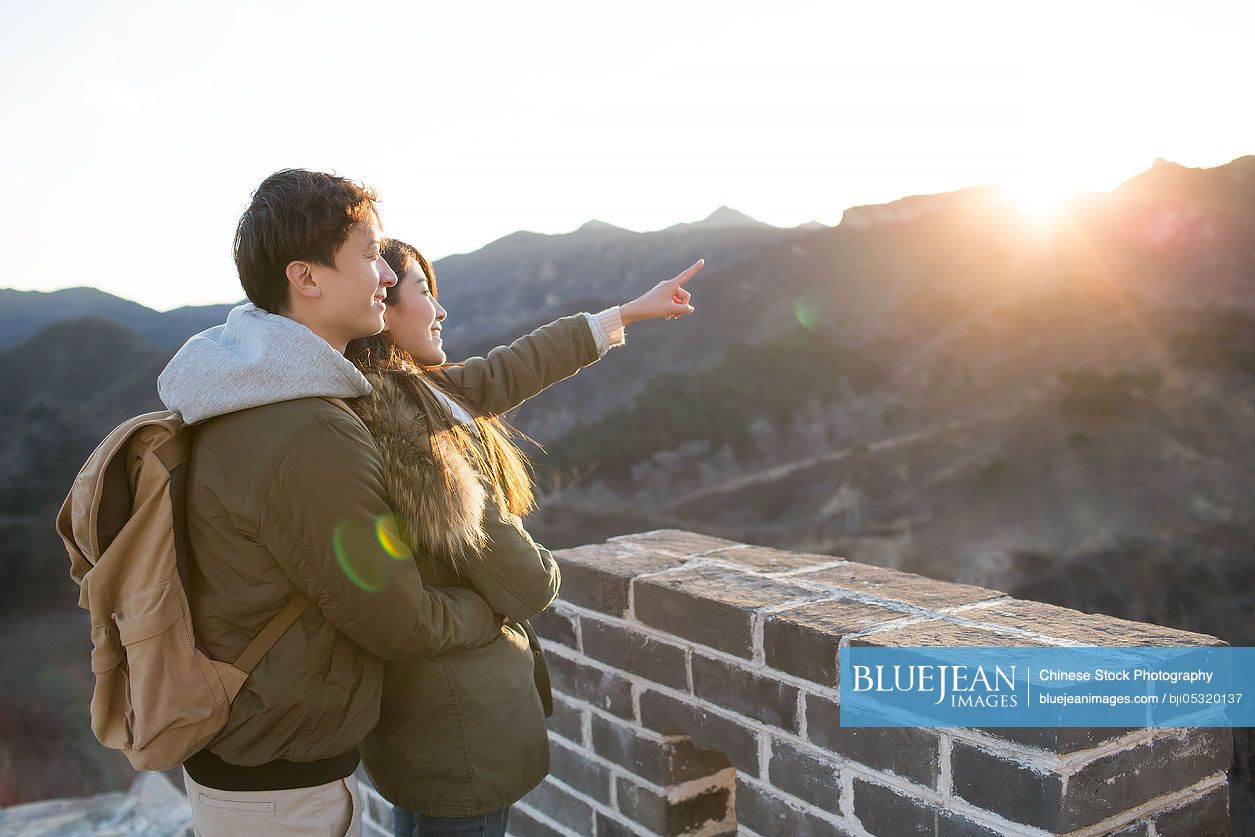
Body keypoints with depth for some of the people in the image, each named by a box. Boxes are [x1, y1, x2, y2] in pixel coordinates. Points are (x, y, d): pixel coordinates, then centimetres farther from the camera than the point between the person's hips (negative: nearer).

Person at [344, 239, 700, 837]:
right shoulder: (405, 425, -27)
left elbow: (511, 368, 11)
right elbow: (525, 587, -23)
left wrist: (630, 311, 19)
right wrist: (547, 572, 2)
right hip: (456, 718, -10)